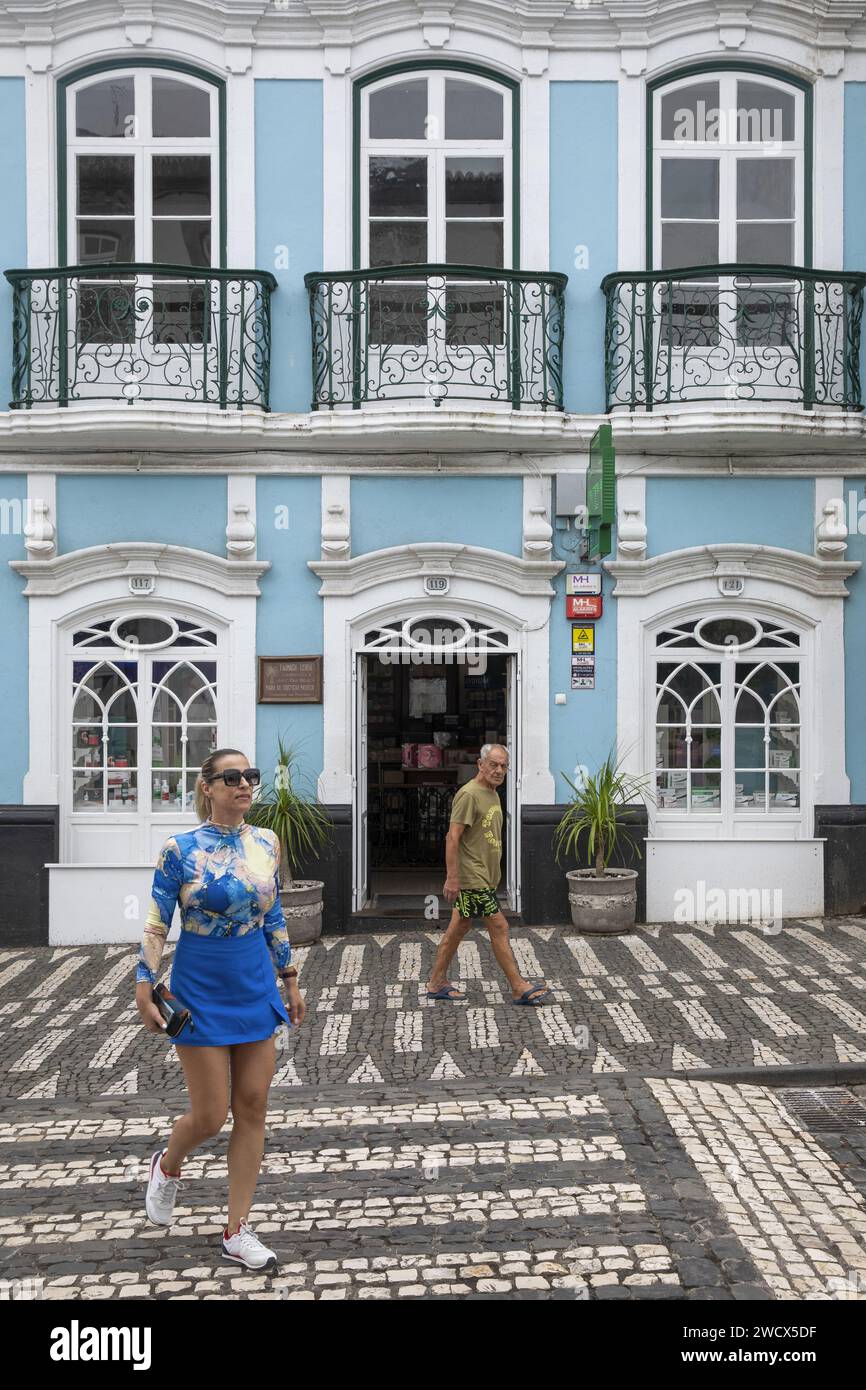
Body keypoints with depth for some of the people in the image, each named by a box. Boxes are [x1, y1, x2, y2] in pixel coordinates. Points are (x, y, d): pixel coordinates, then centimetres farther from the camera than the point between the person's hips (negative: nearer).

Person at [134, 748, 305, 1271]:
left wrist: (291, 980, 12)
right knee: (210, 1116, 2)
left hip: (257, 993, 4)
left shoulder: (266, 843, 2)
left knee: (252, 1109, 6)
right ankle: (168, 1165, 37)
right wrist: (144, 992, -13)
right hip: (202, 996, -4)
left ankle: (237, 1232, 19)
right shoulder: (181, 849, -11)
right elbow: (157, 925, -8)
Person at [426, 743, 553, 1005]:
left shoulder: (492, 794, 14)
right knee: (499, 927, -5)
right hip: (473, 877, -9)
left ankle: (437, 983, 21)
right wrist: (452, 878, -24)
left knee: (458, 928, 13)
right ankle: (519, 988, 2)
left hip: (485, 876, 9)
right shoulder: (469, 794, -16)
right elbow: (452, 838, -20)